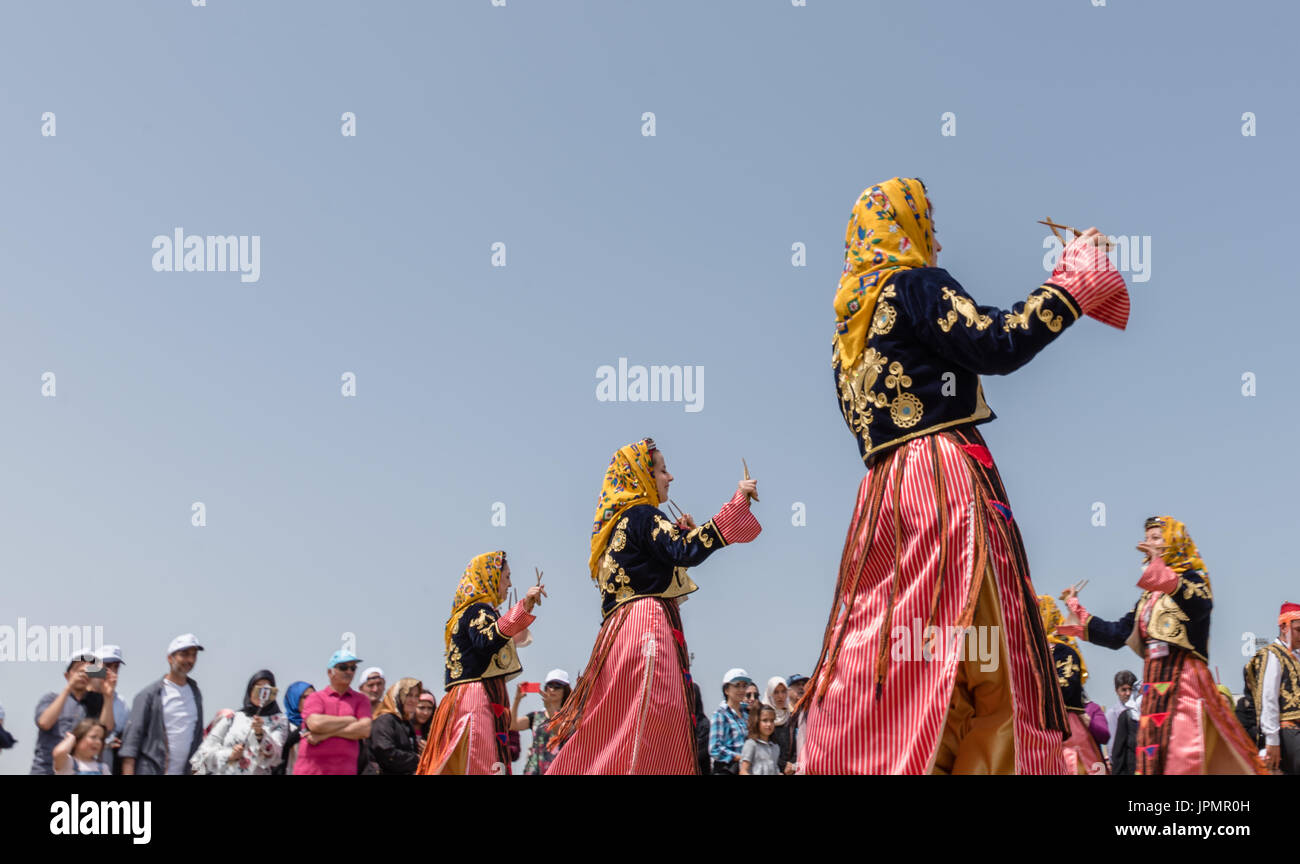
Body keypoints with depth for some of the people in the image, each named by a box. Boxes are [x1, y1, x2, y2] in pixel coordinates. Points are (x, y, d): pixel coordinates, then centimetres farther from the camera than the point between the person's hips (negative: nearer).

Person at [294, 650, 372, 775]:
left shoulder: (361, 700, 13)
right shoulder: (315, 698, 9)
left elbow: (365, 730, -3)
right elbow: (315, 724, -11)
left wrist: (326, 734, -6)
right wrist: (350, 720, -1)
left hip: (345, 770, 1)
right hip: (310, 768, -1)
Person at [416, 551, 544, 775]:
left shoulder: (469, 612, 24)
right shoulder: (478, 610, -6)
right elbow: (487, 642, -26)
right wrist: (523, 608, -31)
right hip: (477, 700, -10)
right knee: (478, 766, -17)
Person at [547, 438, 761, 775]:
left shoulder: (621, 521, 24)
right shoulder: (641, 516, -5)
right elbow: (685, 552, -19)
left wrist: (680, 533, 27)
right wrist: (736, 504, -18)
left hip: (624, 629, 10)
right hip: (648, 625, -10)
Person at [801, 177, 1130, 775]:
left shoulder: (851, 318, 22)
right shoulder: (914, 287, -3)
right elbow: (996, 345, -12)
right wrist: (1073, 282, -2)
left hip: (883, 495, 8)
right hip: (946, 479, -8)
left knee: (876, 664, 6)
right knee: (986, 665, -8)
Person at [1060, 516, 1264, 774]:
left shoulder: (1193, 578, 2)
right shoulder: (1149, 595, 21)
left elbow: (1199, 606, -23)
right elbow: (1118, 634, 19)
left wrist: (1159, 565, -28)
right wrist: (1076, 611, 19)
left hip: (1184, 679, -7)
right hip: (1154, 682, 7)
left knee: (1182, 757, -15)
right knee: (1149, 758, 1)